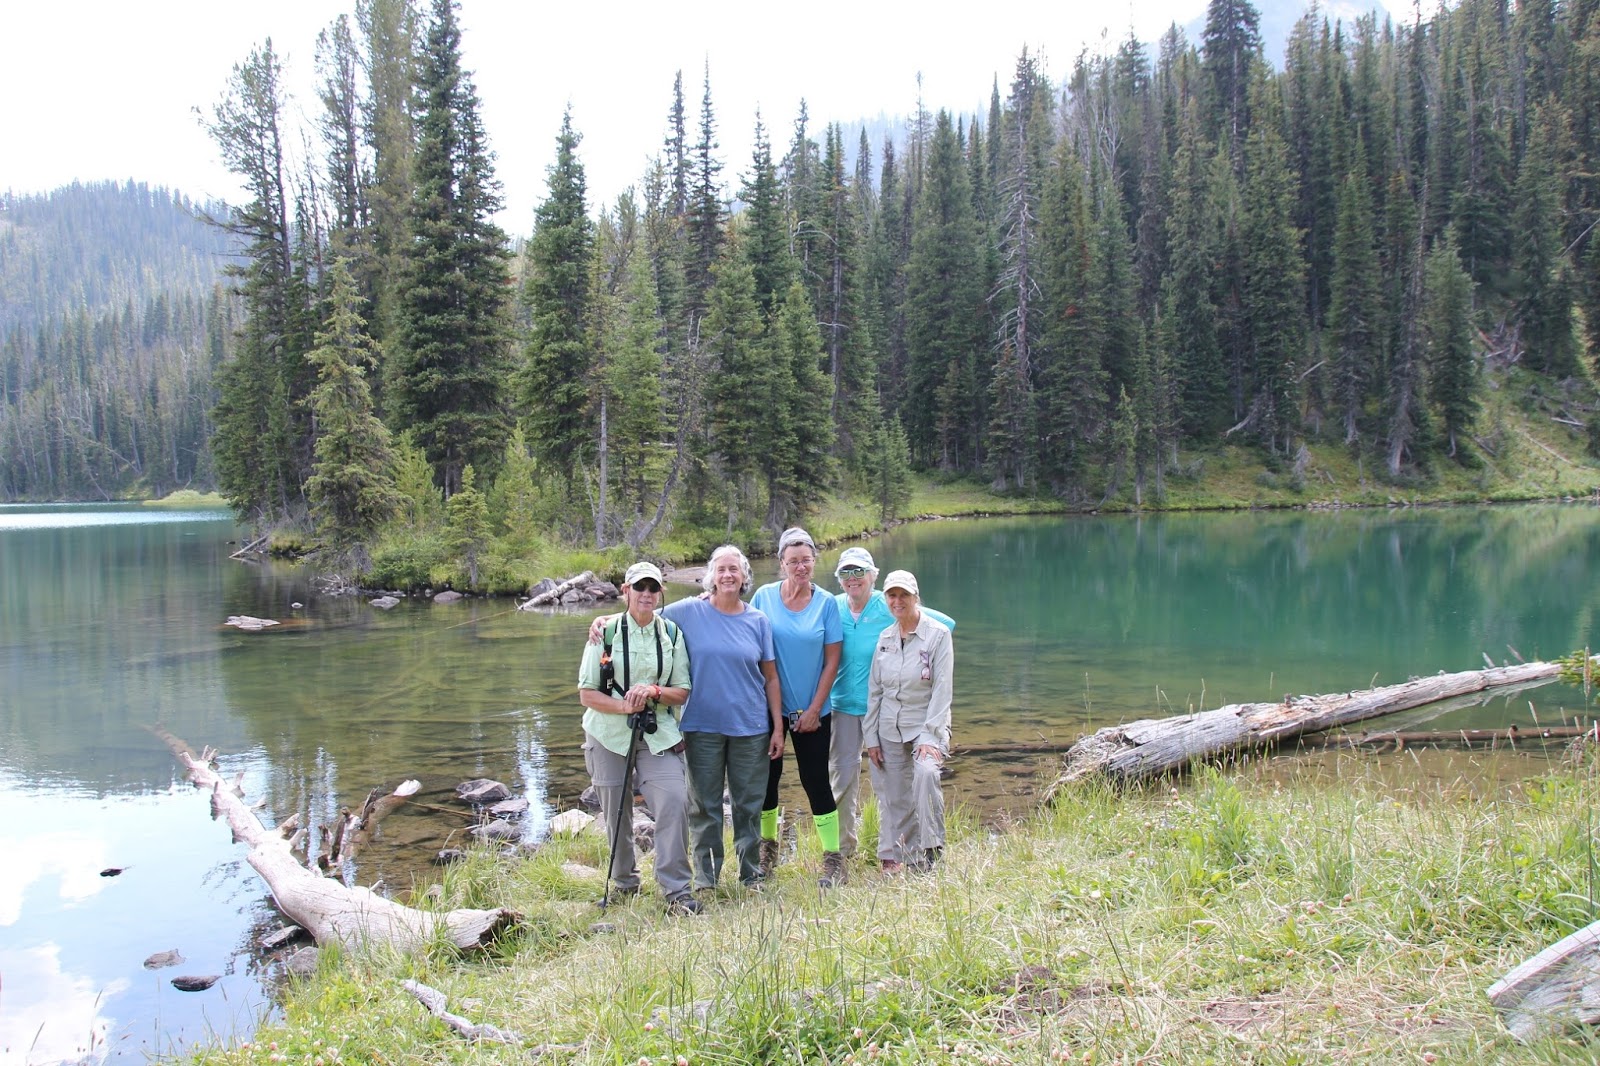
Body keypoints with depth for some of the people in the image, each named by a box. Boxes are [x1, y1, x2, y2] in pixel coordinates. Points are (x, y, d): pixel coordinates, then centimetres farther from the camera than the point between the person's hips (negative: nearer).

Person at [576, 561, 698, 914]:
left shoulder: (672, 634, 3)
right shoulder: (605, 633, -2)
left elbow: (682, 692, 4)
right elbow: (586, 694, -3)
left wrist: (654, 692, -17)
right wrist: (623, 706, -19)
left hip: (658, 735, 0)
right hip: (609, 736, 0)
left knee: (675, 802, -16)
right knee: (616, 813, 8)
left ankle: (676, 891, -8)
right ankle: (624, 883, 30)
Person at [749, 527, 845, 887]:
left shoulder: (826, 603, -5)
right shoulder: (764, 597, -3)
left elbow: (832, 661, -3)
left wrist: (814, 710, -7)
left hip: (812, 711, -1)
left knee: (815, 781, 0)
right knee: (766, 777, 10)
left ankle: (834, 859, 10)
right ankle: (768, 846, 30)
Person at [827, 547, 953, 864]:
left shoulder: (890, 608, -7)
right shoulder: (832, 608, 2)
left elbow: (946, 623, -4)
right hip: (842, 705, 3)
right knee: (841, 775, 7)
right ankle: (842, 848, 22)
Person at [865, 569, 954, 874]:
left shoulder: (938, 634, -6)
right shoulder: (885, 637, 7)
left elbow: (942, 689, -11)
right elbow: (874, 690, 11)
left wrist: (930, 736, -18)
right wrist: (870, 736, 6)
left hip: (926, 725, -4)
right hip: (889, 729, 4)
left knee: (926, 773, -29)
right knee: (893, 796, 4)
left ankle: (929, 852, -17)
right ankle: (893, 857, 20)